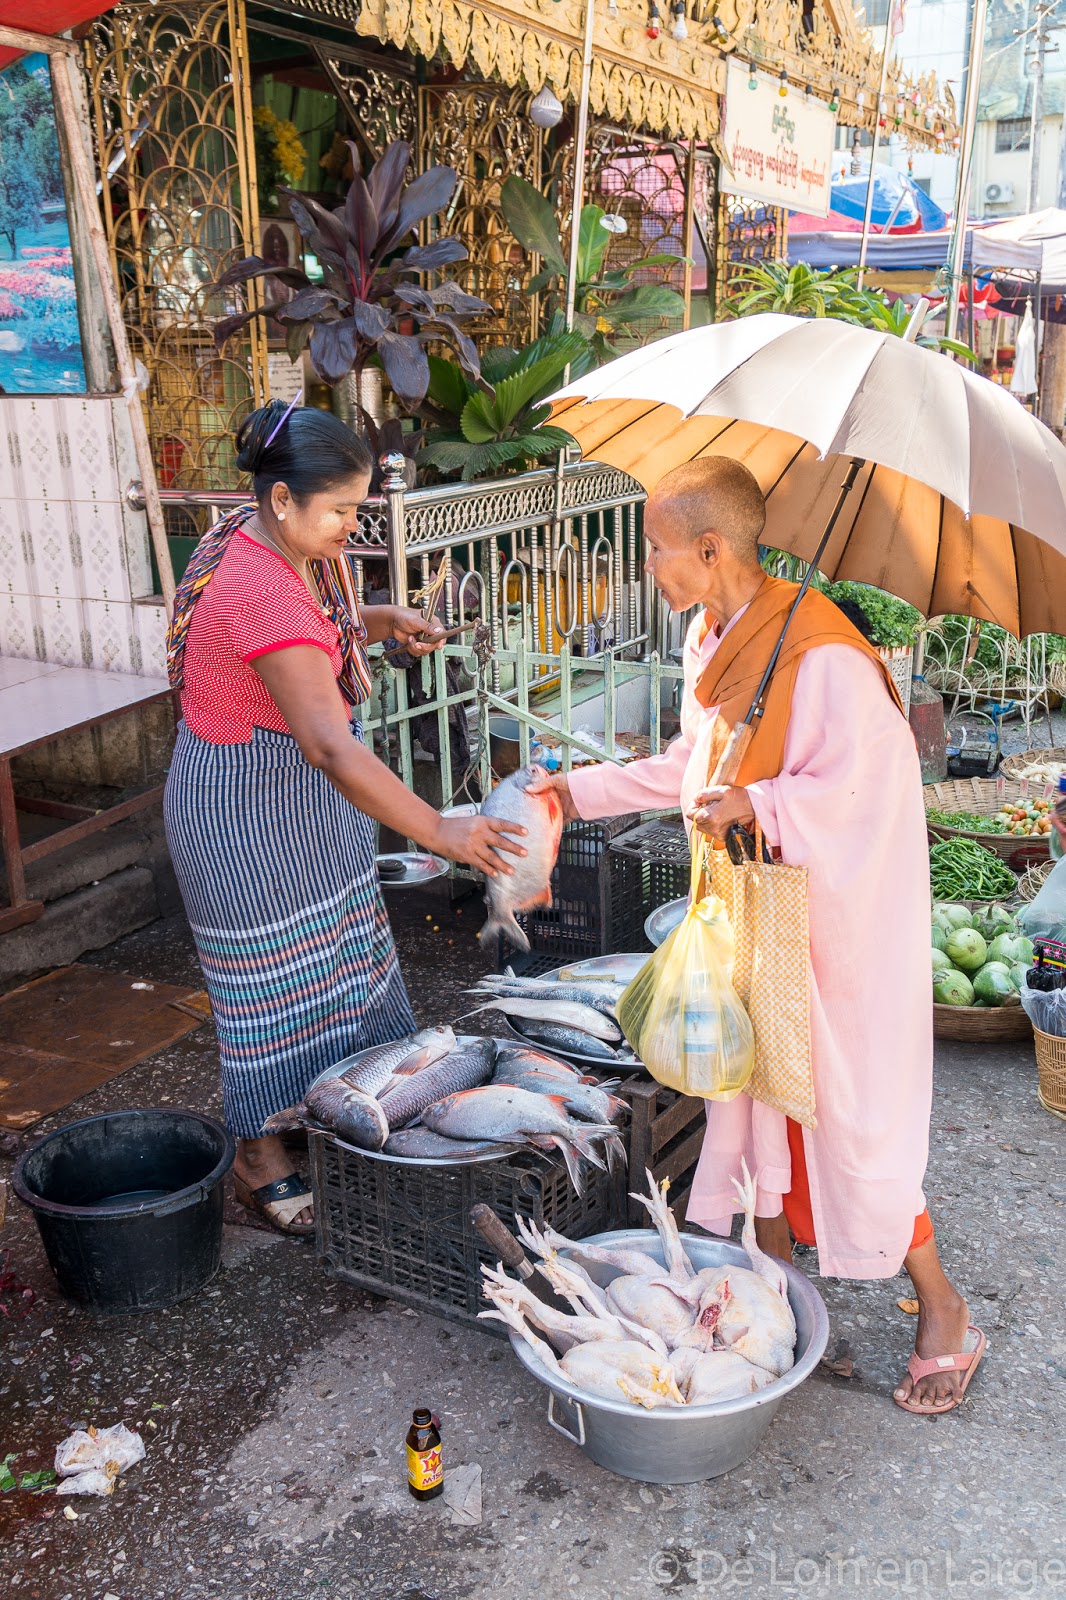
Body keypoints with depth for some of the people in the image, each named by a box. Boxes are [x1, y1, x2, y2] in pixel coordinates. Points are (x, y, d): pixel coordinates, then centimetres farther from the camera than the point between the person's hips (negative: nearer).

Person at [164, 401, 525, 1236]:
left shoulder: (293, 548, -2)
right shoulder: (261, 593, -31)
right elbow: (332, 745, -36)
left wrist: (380, 621, 1)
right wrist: (439, 831, -36)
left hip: (301, 790, 10)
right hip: (245, 803, -9)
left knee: (340, 954, 19)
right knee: (277, 976, 5)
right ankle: (262, 1160, 25)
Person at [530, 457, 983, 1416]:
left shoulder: (822, 654, -23)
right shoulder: (713, 639, 5)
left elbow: (863, 785, -22)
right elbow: (693, 766, 16)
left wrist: (760, 807, -30)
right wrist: (584, 791, 16)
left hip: (830, 922, -8)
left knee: (843, 1111, 1)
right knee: (755, 1087, 17)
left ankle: (943, 1314, 22)